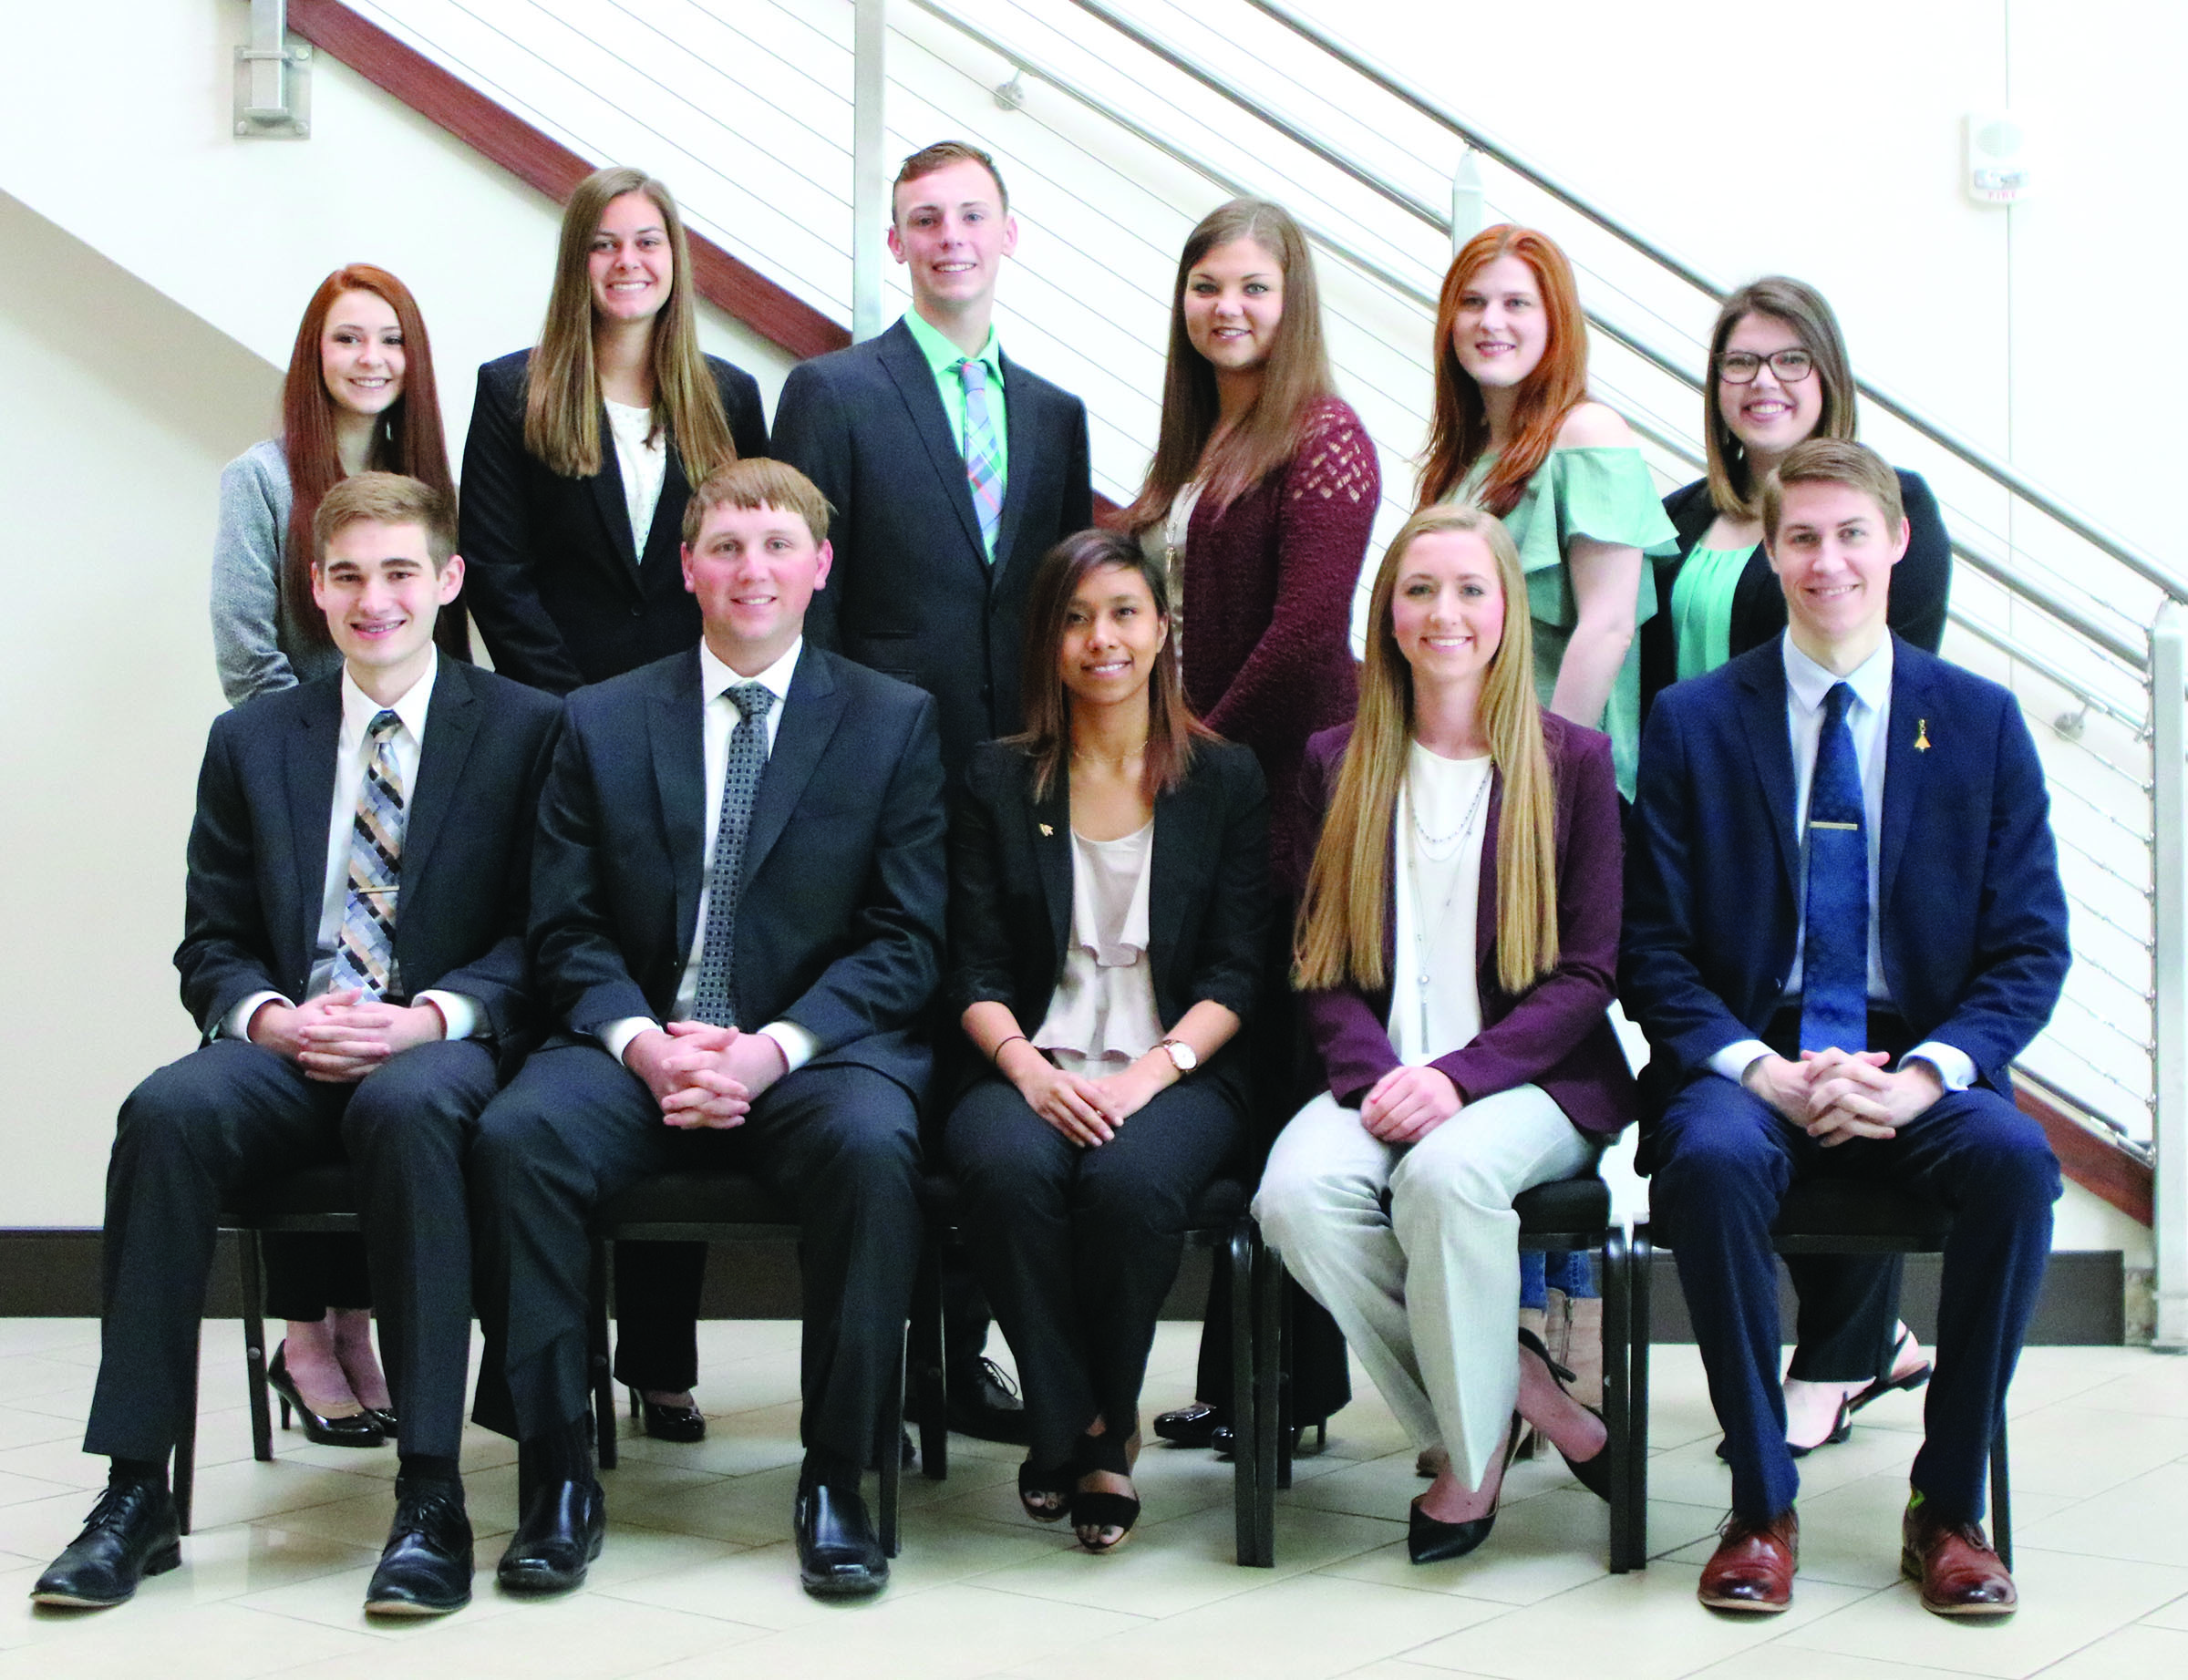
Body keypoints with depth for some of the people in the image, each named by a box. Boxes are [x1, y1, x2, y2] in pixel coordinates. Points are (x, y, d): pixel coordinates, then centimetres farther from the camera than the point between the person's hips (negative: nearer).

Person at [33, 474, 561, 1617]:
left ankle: (429, 1496, -34)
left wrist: (432, 1016, -16)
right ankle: (136, 1491, -24)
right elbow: (212, 944, 15)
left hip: (441, 1052, -3)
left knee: (408, 1106, -39)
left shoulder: (523, 729, 7)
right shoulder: (252, 740, 17)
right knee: (168, 1111, -30)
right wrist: (266, 1015, -8)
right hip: (288, 1049, 3)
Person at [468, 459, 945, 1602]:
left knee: (871, 1145, -34)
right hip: (638, 1047, 2)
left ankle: (836, 1484, -19)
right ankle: (555, 1478, -16)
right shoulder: (603, 722, 13)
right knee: (517, 1133, -29)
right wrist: (641, 1040, -13)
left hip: (818, 1049, -1)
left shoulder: (893, 722, 8)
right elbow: (566, 931, 7)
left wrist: (775, 1046, -15)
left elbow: (905, 942, 0)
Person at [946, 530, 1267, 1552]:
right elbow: (976, 972, 5)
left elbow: (1236, 971, 3)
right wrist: (1027, 1068, -15)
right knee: (1009, 1168, -34)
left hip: (1176, 1072, -1)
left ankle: (1105, 1423, -8)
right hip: (1031, 1067, 1)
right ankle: (1069, 1428, -13)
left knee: (1134, 1181, -34)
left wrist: (1157, 1068, -14)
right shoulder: (999, 782, 12)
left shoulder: (1226, 781, 10)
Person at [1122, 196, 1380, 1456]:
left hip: (1281, 792, -8)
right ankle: (1234, 1378, 17)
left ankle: (1292, 1386, 6)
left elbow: (1307, 632, -15)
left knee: (1279, 1079, -4)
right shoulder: (1199, 443, 19)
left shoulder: (1323, 439, -7)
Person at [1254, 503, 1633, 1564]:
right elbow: (1325, 968, 9)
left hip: (1530, 1079, -2)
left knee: (1447, 1173, -35)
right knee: (1296, 1193, -29)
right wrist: (1377, 1076, -12)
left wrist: (1457, 1076, -15)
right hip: (1379, 1078, 3)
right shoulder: (1338, 764, 13)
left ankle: (1472, 1450, -12)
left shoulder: (1571, 762, 5)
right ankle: (1519, 1389, -12)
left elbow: (1587, 972, 0)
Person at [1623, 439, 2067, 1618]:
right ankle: (1761, 1507, -17)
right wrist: (1760, 1069, -16)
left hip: (1922, 1066, 1)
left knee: (2015, 1158, -31)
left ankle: (1948, 1507, -13)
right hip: (1748, 1059, -1)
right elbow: (1652, 946, 1)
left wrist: (1925, 1074, -14)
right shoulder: (1693, 721, 5)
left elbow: (2031, 946, 4)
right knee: (1711, 1159, -34)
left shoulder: (1981, 721, 8)